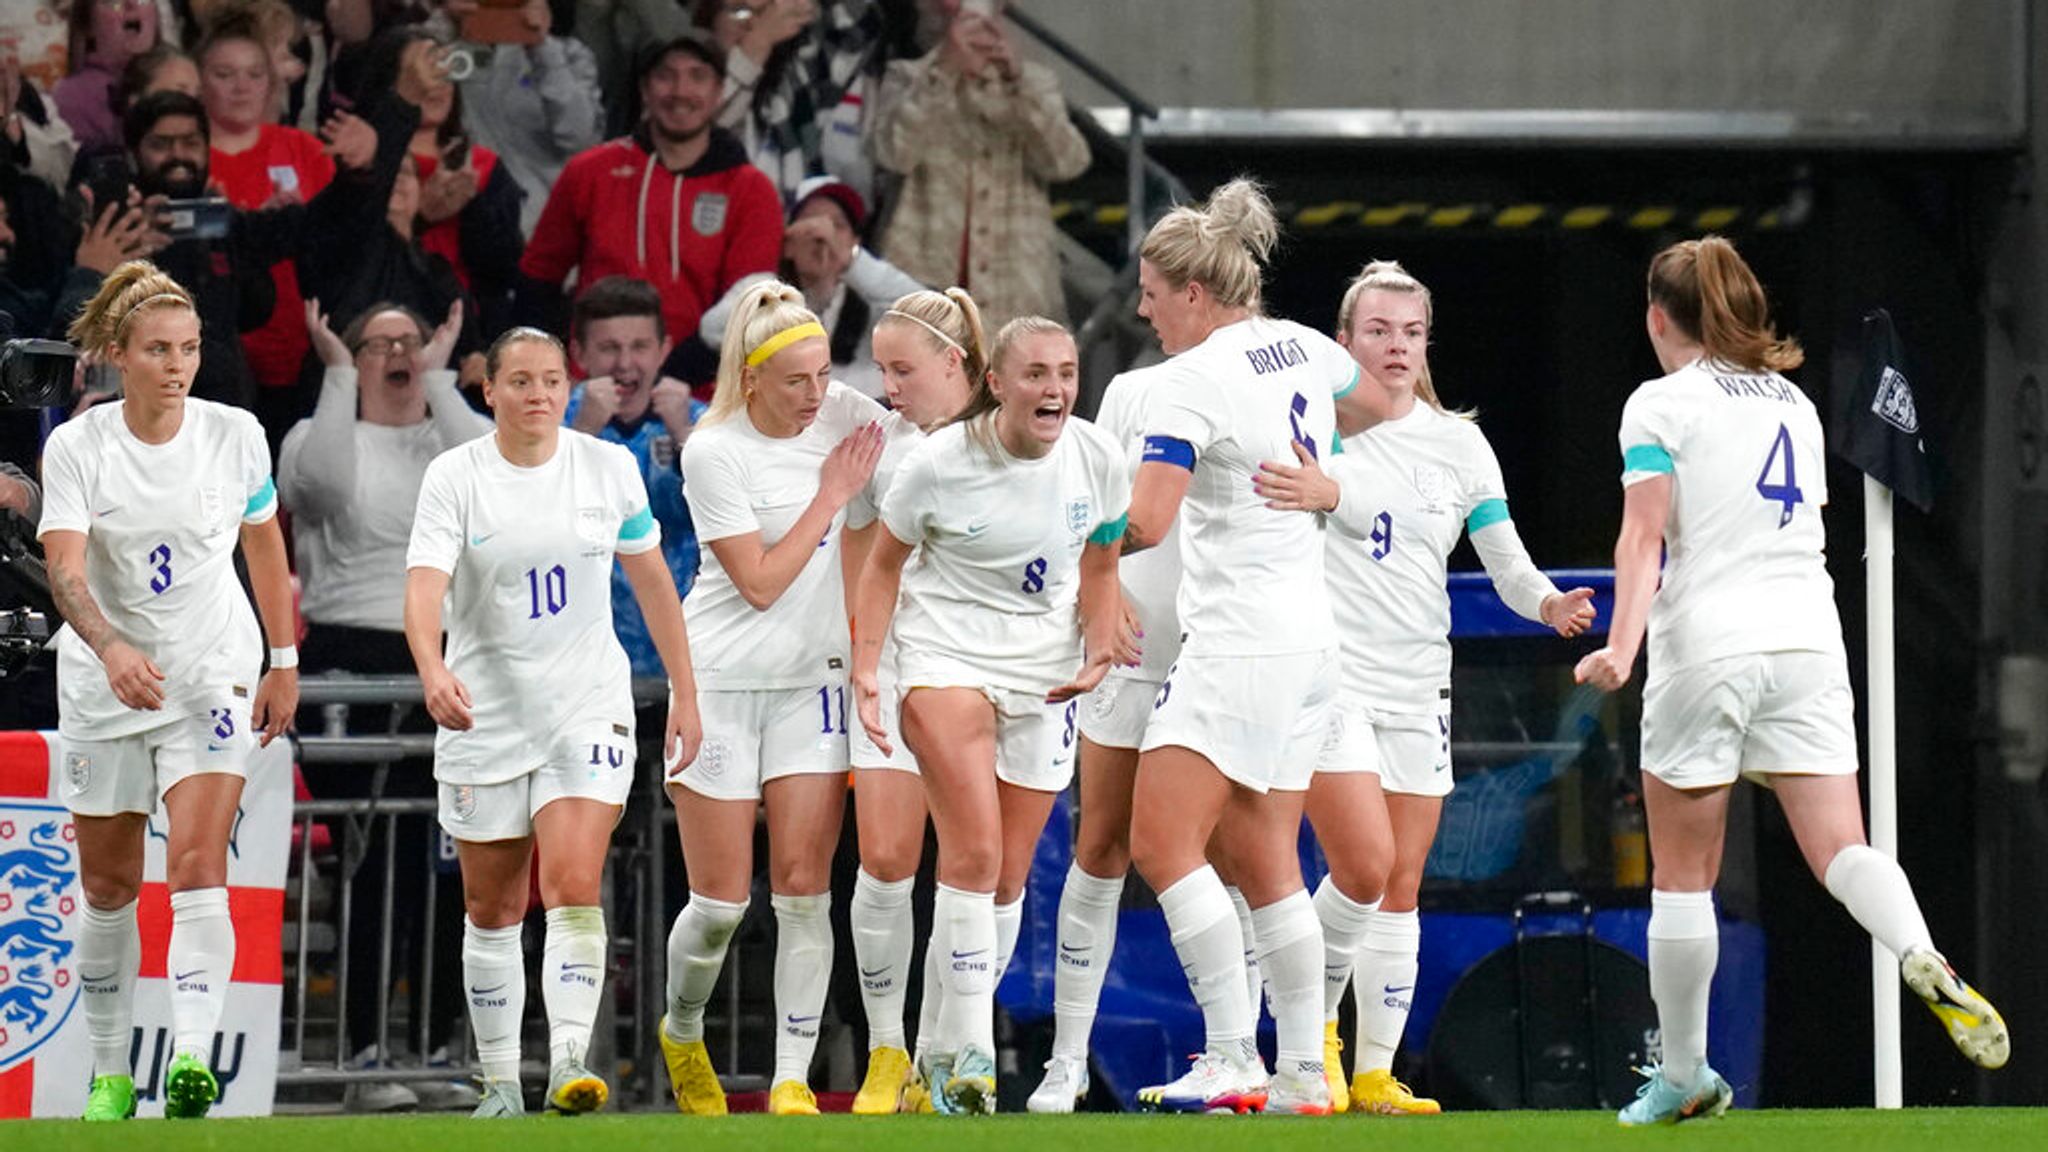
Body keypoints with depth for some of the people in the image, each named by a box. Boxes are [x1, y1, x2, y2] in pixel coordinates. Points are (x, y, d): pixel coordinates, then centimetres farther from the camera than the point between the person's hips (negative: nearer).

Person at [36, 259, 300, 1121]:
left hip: (214, 676, -1)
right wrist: (111, 648, -40)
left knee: (197, 865, -18)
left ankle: (192, 1060, -29)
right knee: (108, 885, 10)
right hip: (105, 684, 1)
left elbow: (264, 548, 9)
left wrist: (284, 662, 10)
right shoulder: (75, 448, -11)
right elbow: (66, 572, -22)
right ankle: (110, 1074, 24)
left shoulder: (235, 435, -6)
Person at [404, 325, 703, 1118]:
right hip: (485, 716, 0)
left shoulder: (609, 467, 0)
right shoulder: (455, 477, -5)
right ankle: (500, 1083, 18)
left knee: (573, 885, -18)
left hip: (587, 706, 0)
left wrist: (683, 692, 9)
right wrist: (431, 666, -38)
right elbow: (424, 584, -18)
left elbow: (652, 582, 11)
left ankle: (569, 1062, -23)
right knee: (492, 908, 7)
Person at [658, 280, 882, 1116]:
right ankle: (682, 1034, 28)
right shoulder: (714, 452, -15)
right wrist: (832, 495, -13)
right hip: (721, 680, -3)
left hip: (812, 680, 3)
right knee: (721, 900, 0)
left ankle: (792, 1080, -5)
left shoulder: (843, 415, -3)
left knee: (803, 887, -6)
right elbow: (760, 583, -16)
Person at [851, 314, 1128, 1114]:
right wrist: (866, 665, -10)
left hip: (1045, 673, 4)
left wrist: (1099, 652, -4)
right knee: (974, 852, -20)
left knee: (1007, 877, 6)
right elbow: (884, 563, -1)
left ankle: (944, 1052, 19)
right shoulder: (941, 463, -14)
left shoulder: (1096, 458, -6)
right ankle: (972, 1054, -19)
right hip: (947, 652, -4)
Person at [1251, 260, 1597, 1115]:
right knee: (1365, 868, -16)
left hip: (1419, 686, 5)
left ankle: (1376, 1074, 10)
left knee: (1402, 888, 5)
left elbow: (1507, 562, 3)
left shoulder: (1459, 443, 8)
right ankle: (1314, 1023, 7)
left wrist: (1549, 603, -16)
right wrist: (1329, 494, -45)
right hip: (1330, 674, -5)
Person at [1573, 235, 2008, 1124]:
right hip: (1808, 637, 5)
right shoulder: (1794, 402, 18)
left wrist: (1621, 644, -22)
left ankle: (1683, 1076, 10)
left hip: (1706, 646, -4)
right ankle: (1925, 966, -35)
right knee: (1840, 849, -5)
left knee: (1682, 875, 6)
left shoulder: (1662, 403, 0)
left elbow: (1645, 534, -13)